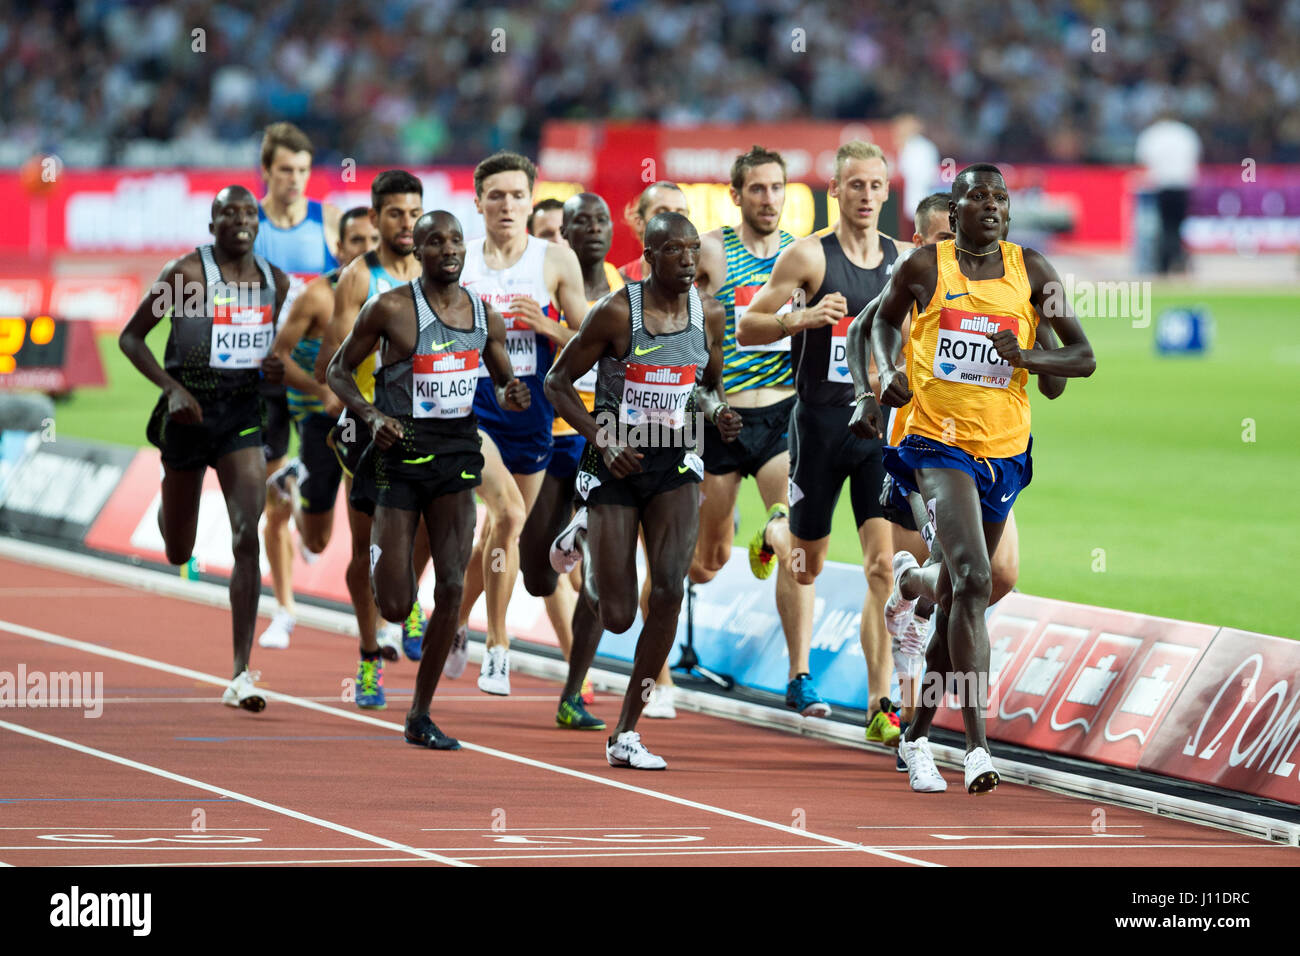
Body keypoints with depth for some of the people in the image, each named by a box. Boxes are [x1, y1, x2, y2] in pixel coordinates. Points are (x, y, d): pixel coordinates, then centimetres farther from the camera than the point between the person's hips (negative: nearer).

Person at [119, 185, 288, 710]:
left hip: (244, 411, 2)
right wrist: (172, 388, -18)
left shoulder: (276, 282, 5)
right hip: (191, 410, -2)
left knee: (247, 538, -15)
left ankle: (241, 676, -16)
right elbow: (130, 337, -5)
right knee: (178, 554, 10)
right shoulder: (187, 272, -9)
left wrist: (277, 367, -1)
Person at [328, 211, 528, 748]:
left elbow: (503, 382, 20)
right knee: (395, 607, -5)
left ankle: (421, 715, 4)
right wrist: (371, 416, -17)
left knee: (452, 588, -7)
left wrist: (510, 397, -5)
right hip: (400, 457, -4)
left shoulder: (486, 317, 6)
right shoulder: (391, 309, -7)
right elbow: (339, 371, 1)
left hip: (457, 456, 4)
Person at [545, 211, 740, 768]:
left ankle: (626, 733, -8)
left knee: (669, 589, -17)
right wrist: (602, 438, -16)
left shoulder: (709, 315, 2)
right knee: (618, 614, -5)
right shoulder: (616, 313, -12)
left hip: (675, 461, 3)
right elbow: (558, 383, -5)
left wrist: (718, 412, -4)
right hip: (615, 464, -3)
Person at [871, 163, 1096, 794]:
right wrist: (889, 370, 0)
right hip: (937, 440, -4)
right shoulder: (924, 267, -2)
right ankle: (978, 745, -28)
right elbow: (886, 318, 19)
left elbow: (1084, 357, 4)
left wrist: (1026, 356, -13)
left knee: (954, 598, 13)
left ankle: (917, 736, 31)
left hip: (1003, 450, 4)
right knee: (972, 579, -22)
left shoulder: (1031, 271, 3)